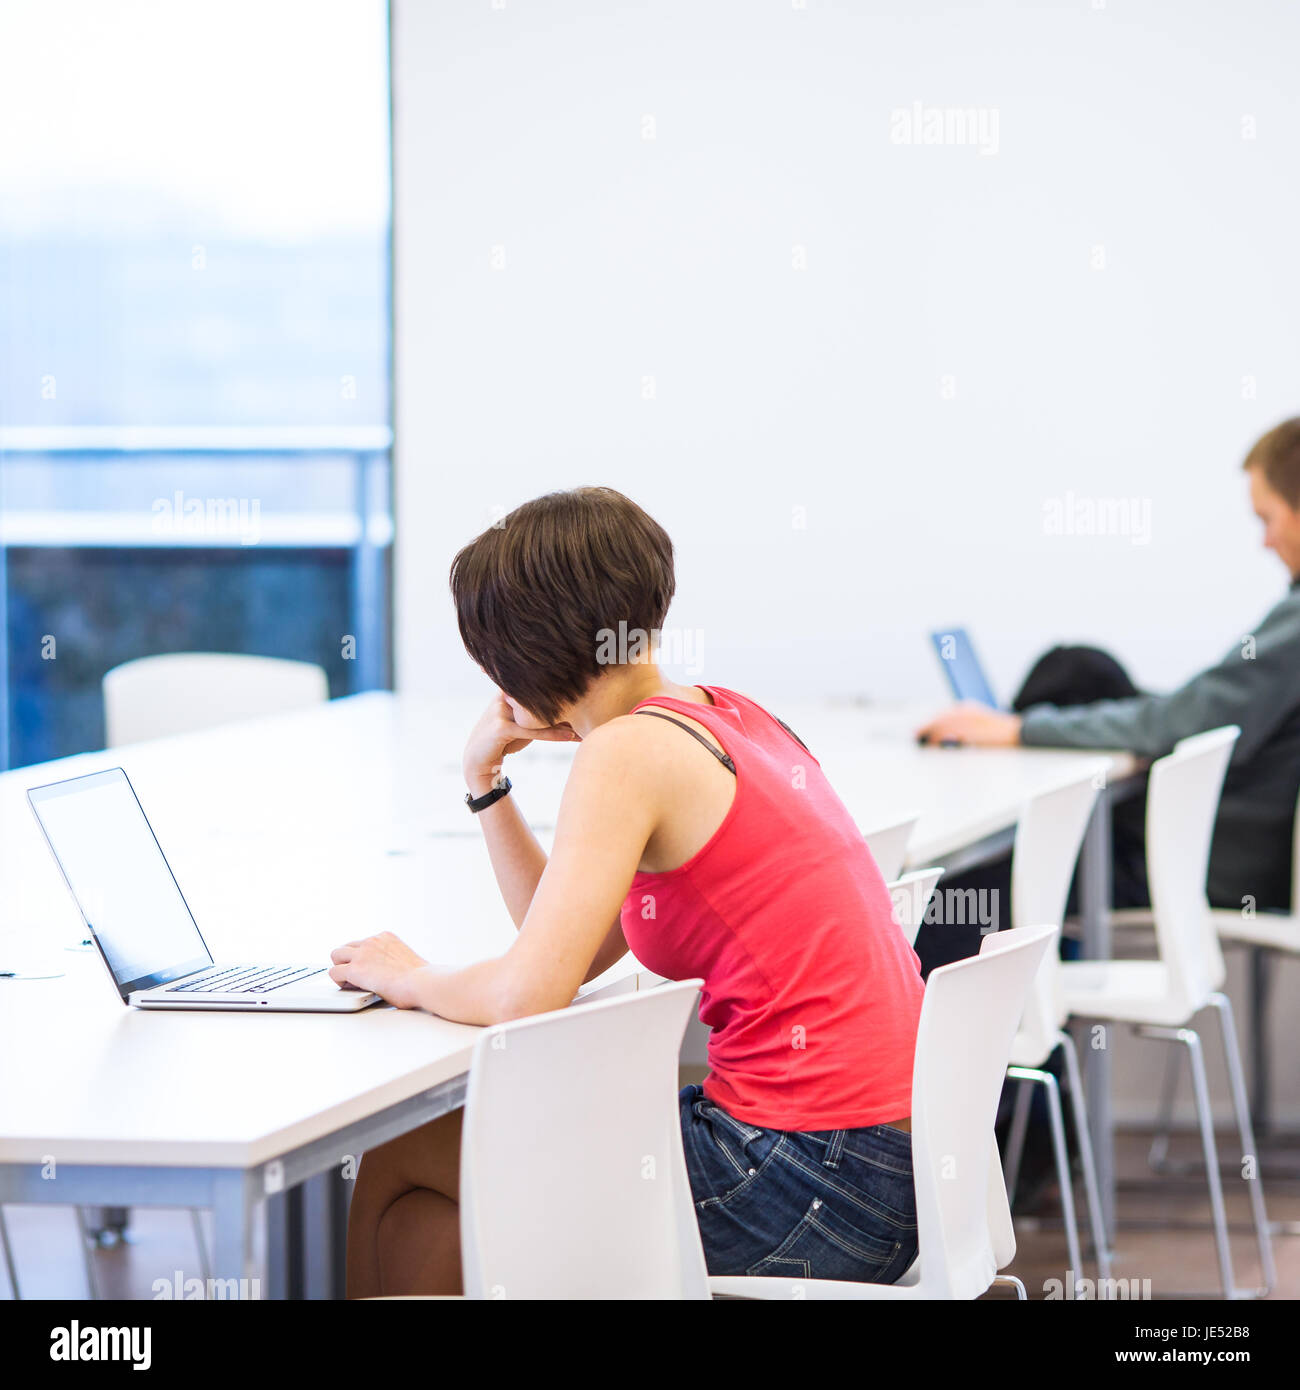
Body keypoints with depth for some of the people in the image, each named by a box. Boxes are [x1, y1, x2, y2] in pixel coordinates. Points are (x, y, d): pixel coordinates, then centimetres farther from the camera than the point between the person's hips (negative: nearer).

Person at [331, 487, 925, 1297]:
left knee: (397, 1164, 9)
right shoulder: (729, 717, 15)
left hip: (805, 1187, -9)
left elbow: (530, 995, -18)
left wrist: (411, 980, 2)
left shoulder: (629, 752, -12)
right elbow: (574, 951, 22)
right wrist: (484, 777, 17)